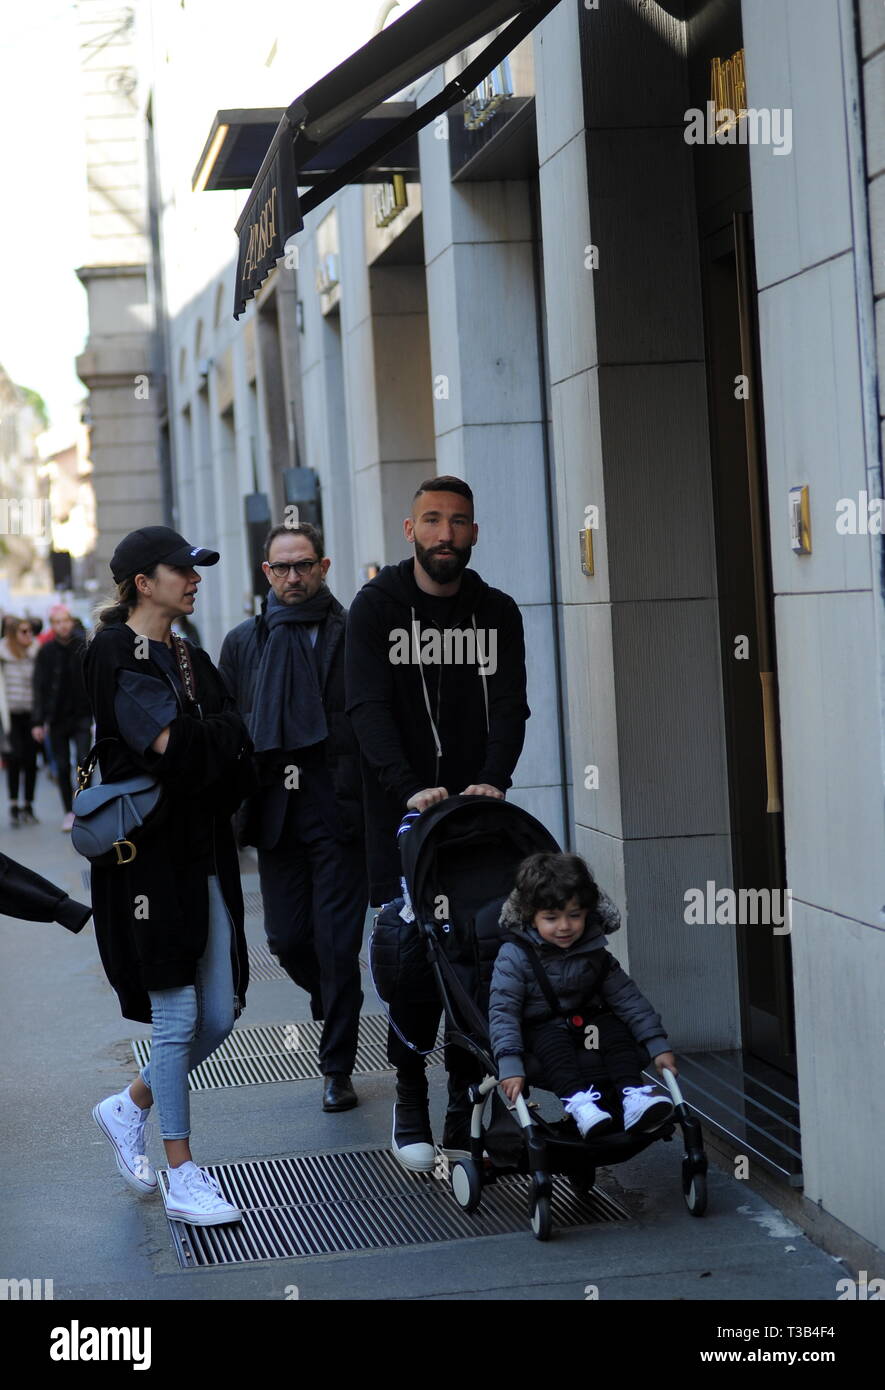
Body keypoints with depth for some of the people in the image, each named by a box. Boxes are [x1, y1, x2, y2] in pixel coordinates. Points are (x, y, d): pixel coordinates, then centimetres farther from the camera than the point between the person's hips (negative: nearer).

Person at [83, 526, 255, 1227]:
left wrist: (194, 740, -9)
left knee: (220, 1013, 6)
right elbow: (170, 740, -20)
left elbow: (241, 758, 8)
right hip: (149, 858, -7)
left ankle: (130, 1107, 29)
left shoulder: (193, 659, 16)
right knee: (177, 1015, -4)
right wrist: (221, 735, -4)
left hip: (205, 854, 7)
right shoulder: (115, 653, -7)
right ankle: (182, 1177, 7)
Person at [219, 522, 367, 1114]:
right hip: (275, 812, 3)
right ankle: (334, 1004, 38)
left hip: (341, 810, -3)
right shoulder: (244, 642, 11)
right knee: (288, 938, 6)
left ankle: (338, 1067, 9)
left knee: (338, 942, -3)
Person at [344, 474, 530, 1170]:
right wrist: (411, 789, -24)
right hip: (401, 808, -2)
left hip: (477, 807, 2)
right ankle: (411, 1110, 9)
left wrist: (493, 779, -19)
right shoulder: (377, 606, 0)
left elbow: (509, 707, 1)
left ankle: (466, 1107, 8)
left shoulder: (498, 612, 9)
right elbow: (369, 708, -10)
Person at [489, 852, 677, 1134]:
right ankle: (576, 1099, -49)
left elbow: (627, 997, 0)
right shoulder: (514, 956, -15)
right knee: (554, 1041, -34)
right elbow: (502, 1010, -20)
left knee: (616, 1029, -22)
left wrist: (658, 1045, -7)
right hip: (540, 1027, -4)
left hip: (587, 1019, 4)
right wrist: (510, 1066, -32)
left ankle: (632, 1096, -32)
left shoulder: (594, 953, -3)